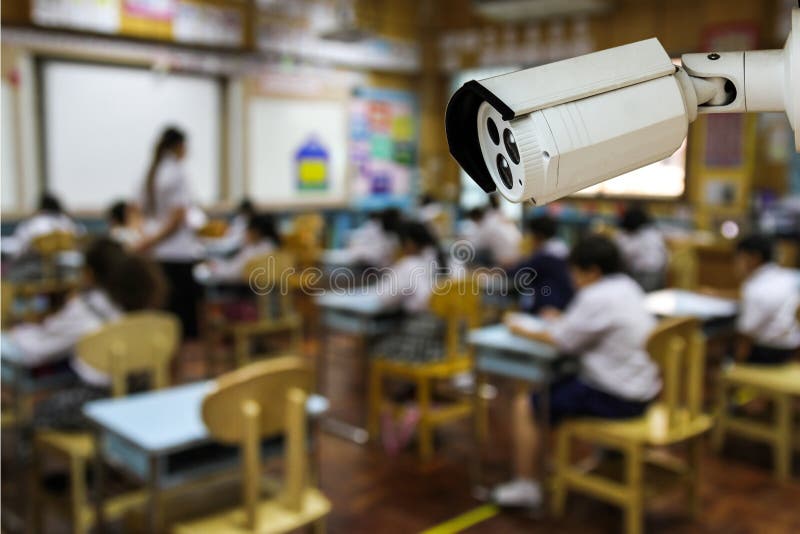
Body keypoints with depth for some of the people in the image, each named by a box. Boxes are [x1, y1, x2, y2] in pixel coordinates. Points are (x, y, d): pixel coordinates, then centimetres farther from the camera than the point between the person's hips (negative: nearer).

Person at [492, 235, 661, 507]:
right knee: (561, 382, 29)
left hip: (616, 398, -10)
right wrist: (562, 321, 6)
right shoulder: (628, 286, 7)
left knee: (524, 406, -4)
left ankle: (525, 486, 5)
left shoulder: (596, 298, -21)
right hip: (642, 389, 10)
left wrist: (526, 332, 0)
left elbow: (563, 342, -14)